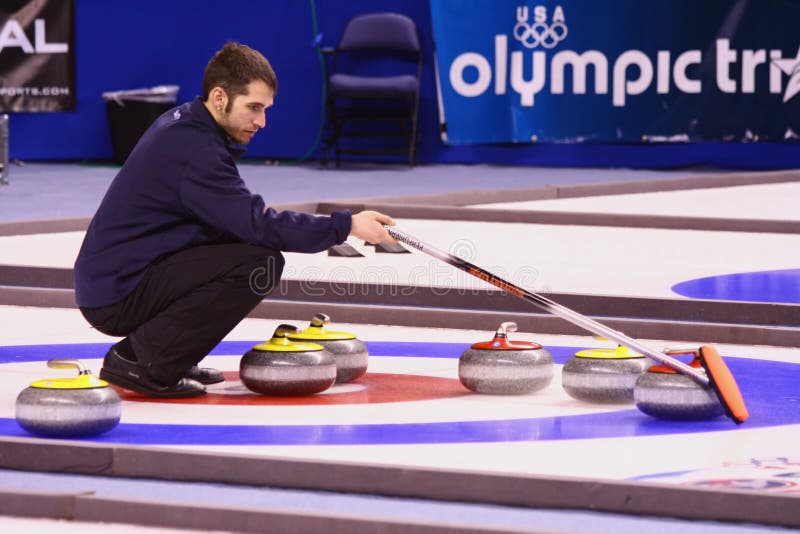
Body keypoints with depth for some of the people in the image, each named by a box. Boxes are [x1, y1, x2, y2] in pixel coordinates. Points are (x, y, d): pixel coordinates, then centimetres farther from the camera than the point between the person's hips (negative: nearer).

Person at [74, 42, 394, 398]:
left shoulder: (183, 123, 11)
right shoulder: (194, 148, -20)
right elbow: (261, 226, -24)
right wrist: (347, 225, -18)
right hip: (117, 295, -10)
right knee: (260, 263, -19)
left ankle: (139, 351, 12)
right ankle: (140, 362, -12)